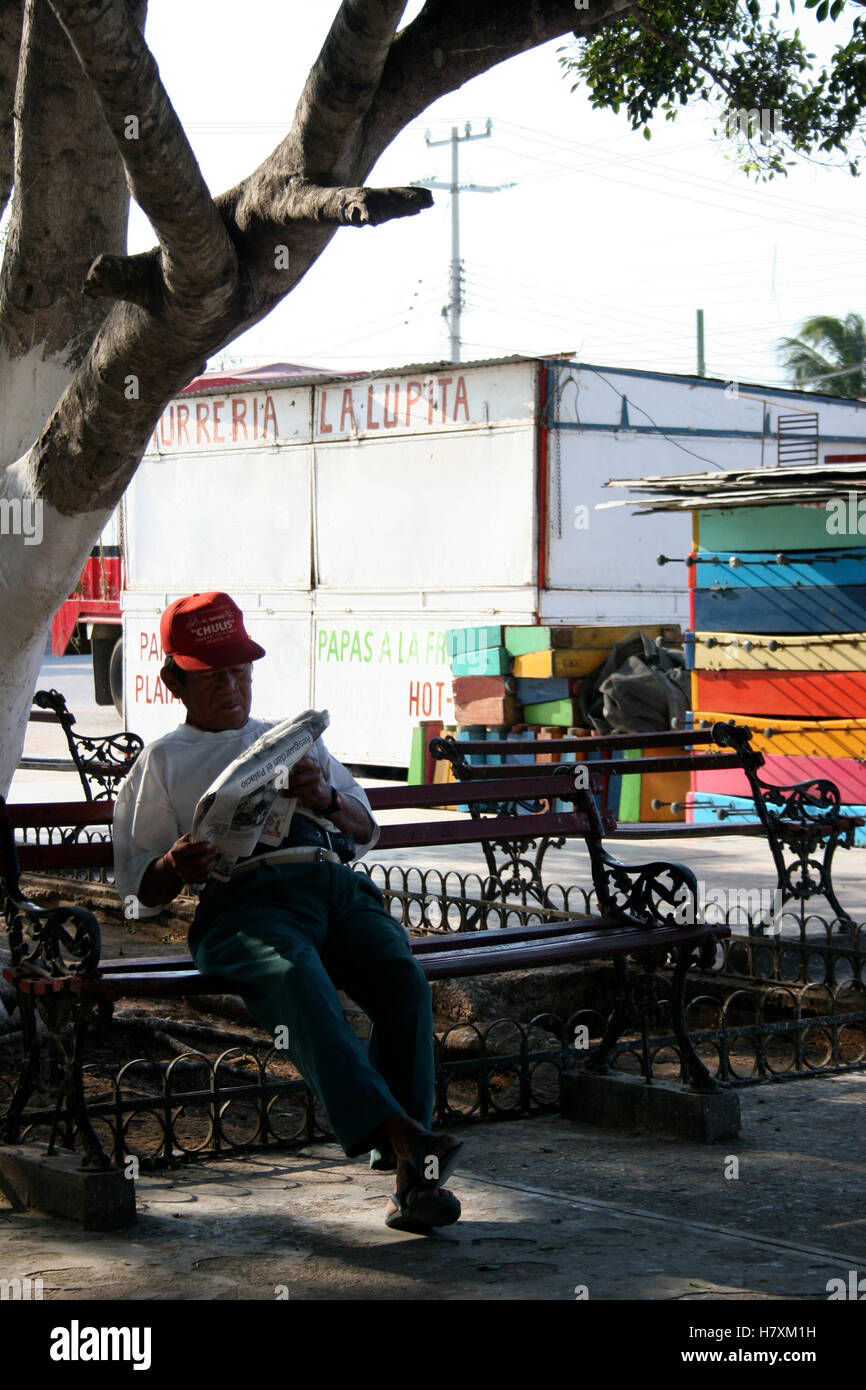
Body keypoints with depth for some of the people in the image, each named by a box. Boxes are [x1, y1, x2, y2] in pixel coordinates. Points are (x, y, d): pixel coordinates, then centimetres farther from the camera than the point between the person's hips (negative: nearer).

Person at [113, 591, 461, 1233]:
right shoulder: (164, 761, 26)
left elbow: (367, 832, 29)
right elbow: (142, 886, 19)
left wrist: (326, 798, 6)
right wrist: (176, 869, -6)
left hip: (339, 884, 3)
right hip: (246, 898, -3)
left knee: (403, 976, -30)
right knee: (296, 978, -39)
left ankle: (411, 1177, -34)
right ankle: (397, 1134, -49)